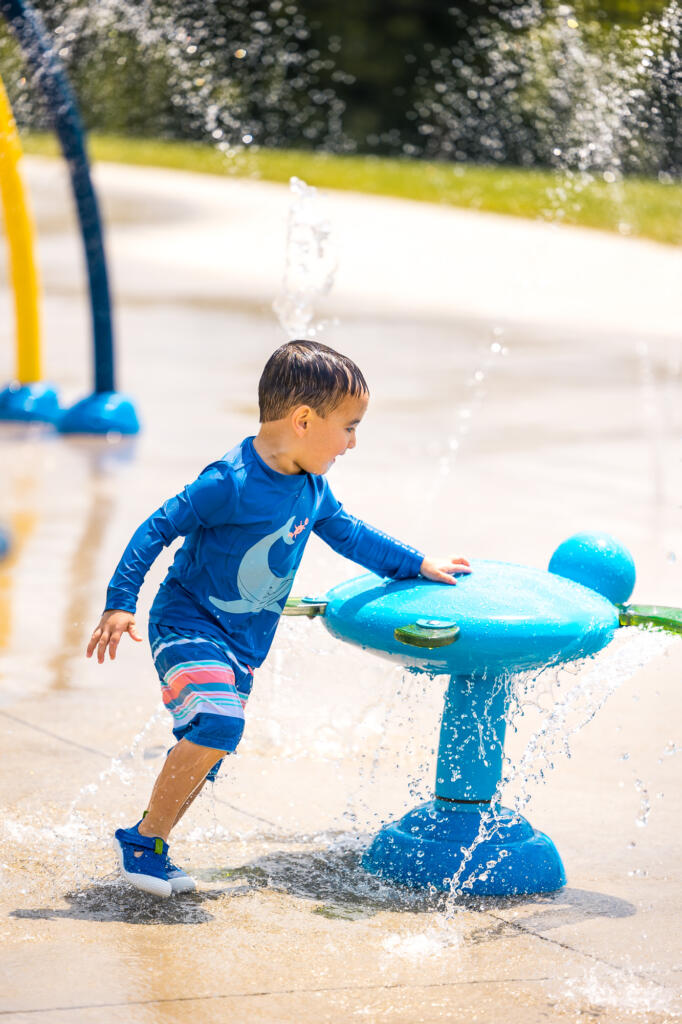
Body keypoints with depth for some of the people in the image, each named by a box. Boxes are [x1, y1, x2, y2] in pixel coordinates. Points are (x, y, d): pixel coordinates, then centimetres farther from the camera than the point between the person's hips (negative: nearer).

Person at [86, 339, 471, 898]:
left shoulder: (312, 487, 4)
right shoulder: (231, 483, -21)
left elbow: (348, 533, 20)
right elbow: (157, 530, -17)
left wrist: (417, 564, 21)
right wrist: (120, 604, -20)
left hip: (244, 643, 8)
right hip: (188, 623, -8)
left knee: (203, 753, 6)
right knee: (218, 724, -25)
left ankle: (148, 846, 19)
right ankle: (145, 838, -12)